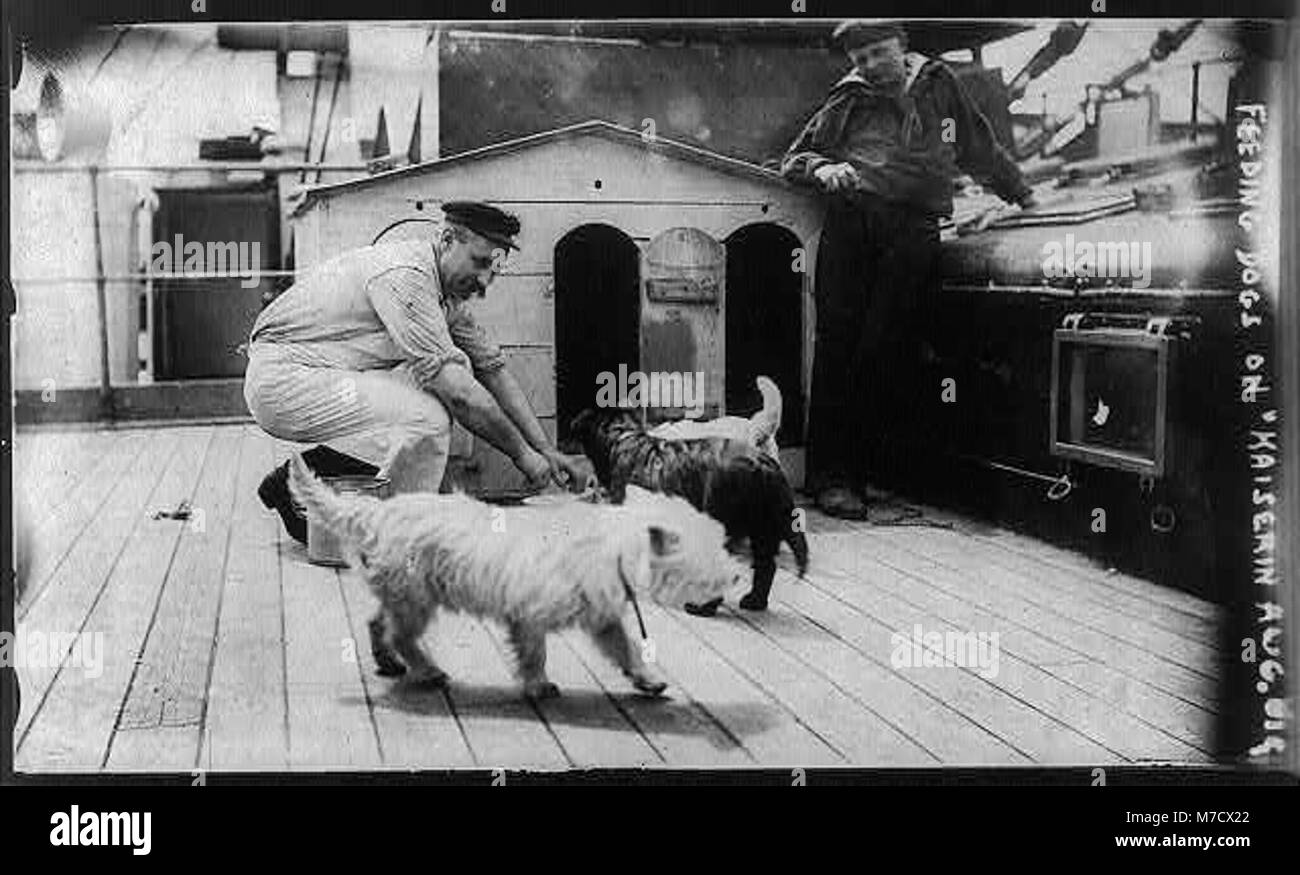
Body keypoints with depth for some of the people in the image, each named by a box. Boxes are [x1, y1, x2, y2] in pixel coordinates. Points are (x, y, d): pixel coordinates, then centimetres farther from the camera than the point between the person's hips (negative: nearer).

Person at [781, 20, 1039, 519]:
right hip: (852, 213, 0)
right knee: (838, 338, -11)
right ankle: (828, 475, -9)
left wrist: (1022, 195, 38)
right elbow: (793, 159, 22)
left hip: (915, 227, 0)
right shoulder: (848, 101, 21)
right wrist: (823, 169, 1)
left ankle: (856, 472, -11)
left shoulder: (938, 85, 24)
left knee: (884, 348, -13)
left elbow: (980, 149, 34)